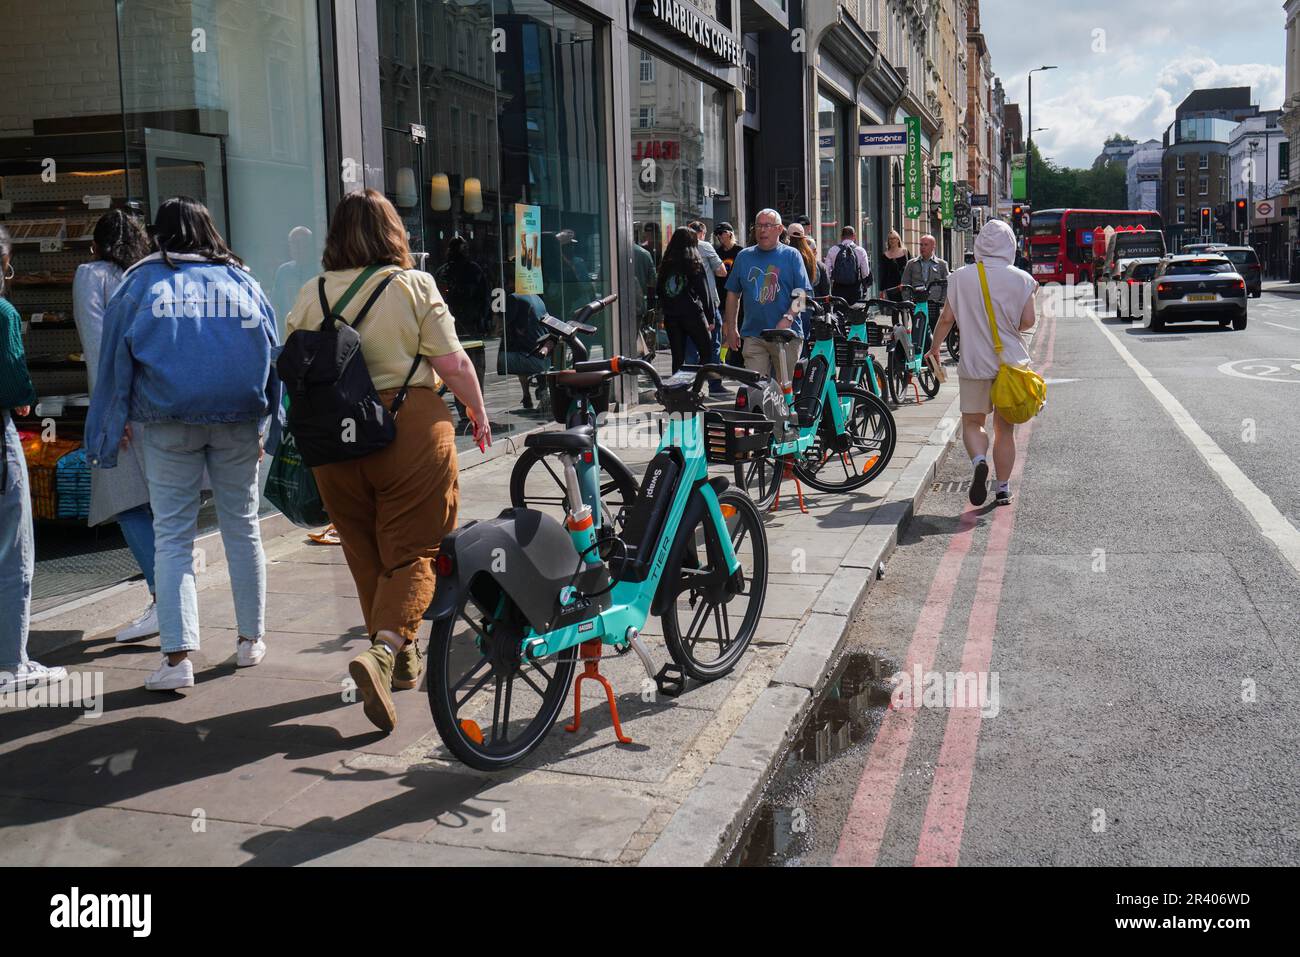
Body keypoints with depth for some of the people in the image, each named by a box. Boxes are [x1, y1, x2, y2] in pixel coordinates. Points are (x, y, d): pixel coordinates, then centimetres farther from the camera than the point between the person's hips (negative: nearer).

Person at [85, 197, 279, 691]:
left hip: (168, 424, -1)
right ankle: (251, 638, 21)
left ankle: (177, 655, -8)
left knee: (172, 536, 1)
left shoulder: (140, 284, 3)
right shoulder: (240, 280, 7)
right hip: (238, 421, 2)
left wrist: (111, 429, 10)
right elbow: (272, 353, 9)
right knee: (242, 528, 12)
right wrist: (267, 426, 14)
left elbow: (115, 359, 3)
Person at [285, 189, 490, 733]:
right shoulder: (414, 286, -3)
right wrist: (479, 413, 10)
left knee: (366, 552, 15)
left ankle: (403, 661, 27)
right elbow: (453, 364, -5)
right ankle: (383, 648, -21)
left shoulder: (310, 295, 6)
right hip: (410, 428, -4)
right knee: (414, 551, 0)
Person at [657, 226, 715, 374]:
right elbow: (704, 293, -3)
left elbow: (660, 292, 8)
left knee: (677, 357, 7)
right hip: (693, 315, -4)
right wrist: (709, 318, 2)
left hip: (670, 317, 4)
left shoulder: (665, 265, 6)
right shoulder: (696, 264, -4)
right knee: (707, 353, 5)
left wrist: (665, 311, 12)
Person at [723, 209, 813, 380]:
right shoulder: (743, 256, 13)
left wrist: (788, 318, -17)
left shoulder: (791, 255, 5)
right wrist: (731, 328, 12)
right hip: (753, 335, 2)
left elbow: (802, 293, -2)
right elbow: (733, 294, 17)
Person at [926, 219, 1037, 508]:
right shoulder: (1021, 278, -4)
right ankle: (1003, 489, 15)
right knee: (1005, 428, 12)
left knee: (972, 422, 11)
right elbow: (1028, 321, -6)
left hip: (974, 362, -1)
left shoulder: (961, 277, -4)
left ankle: (979, 461, -19)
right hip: (1011, 362, 1)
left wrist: (934, 348, 12)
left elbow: (947, 318, -3)